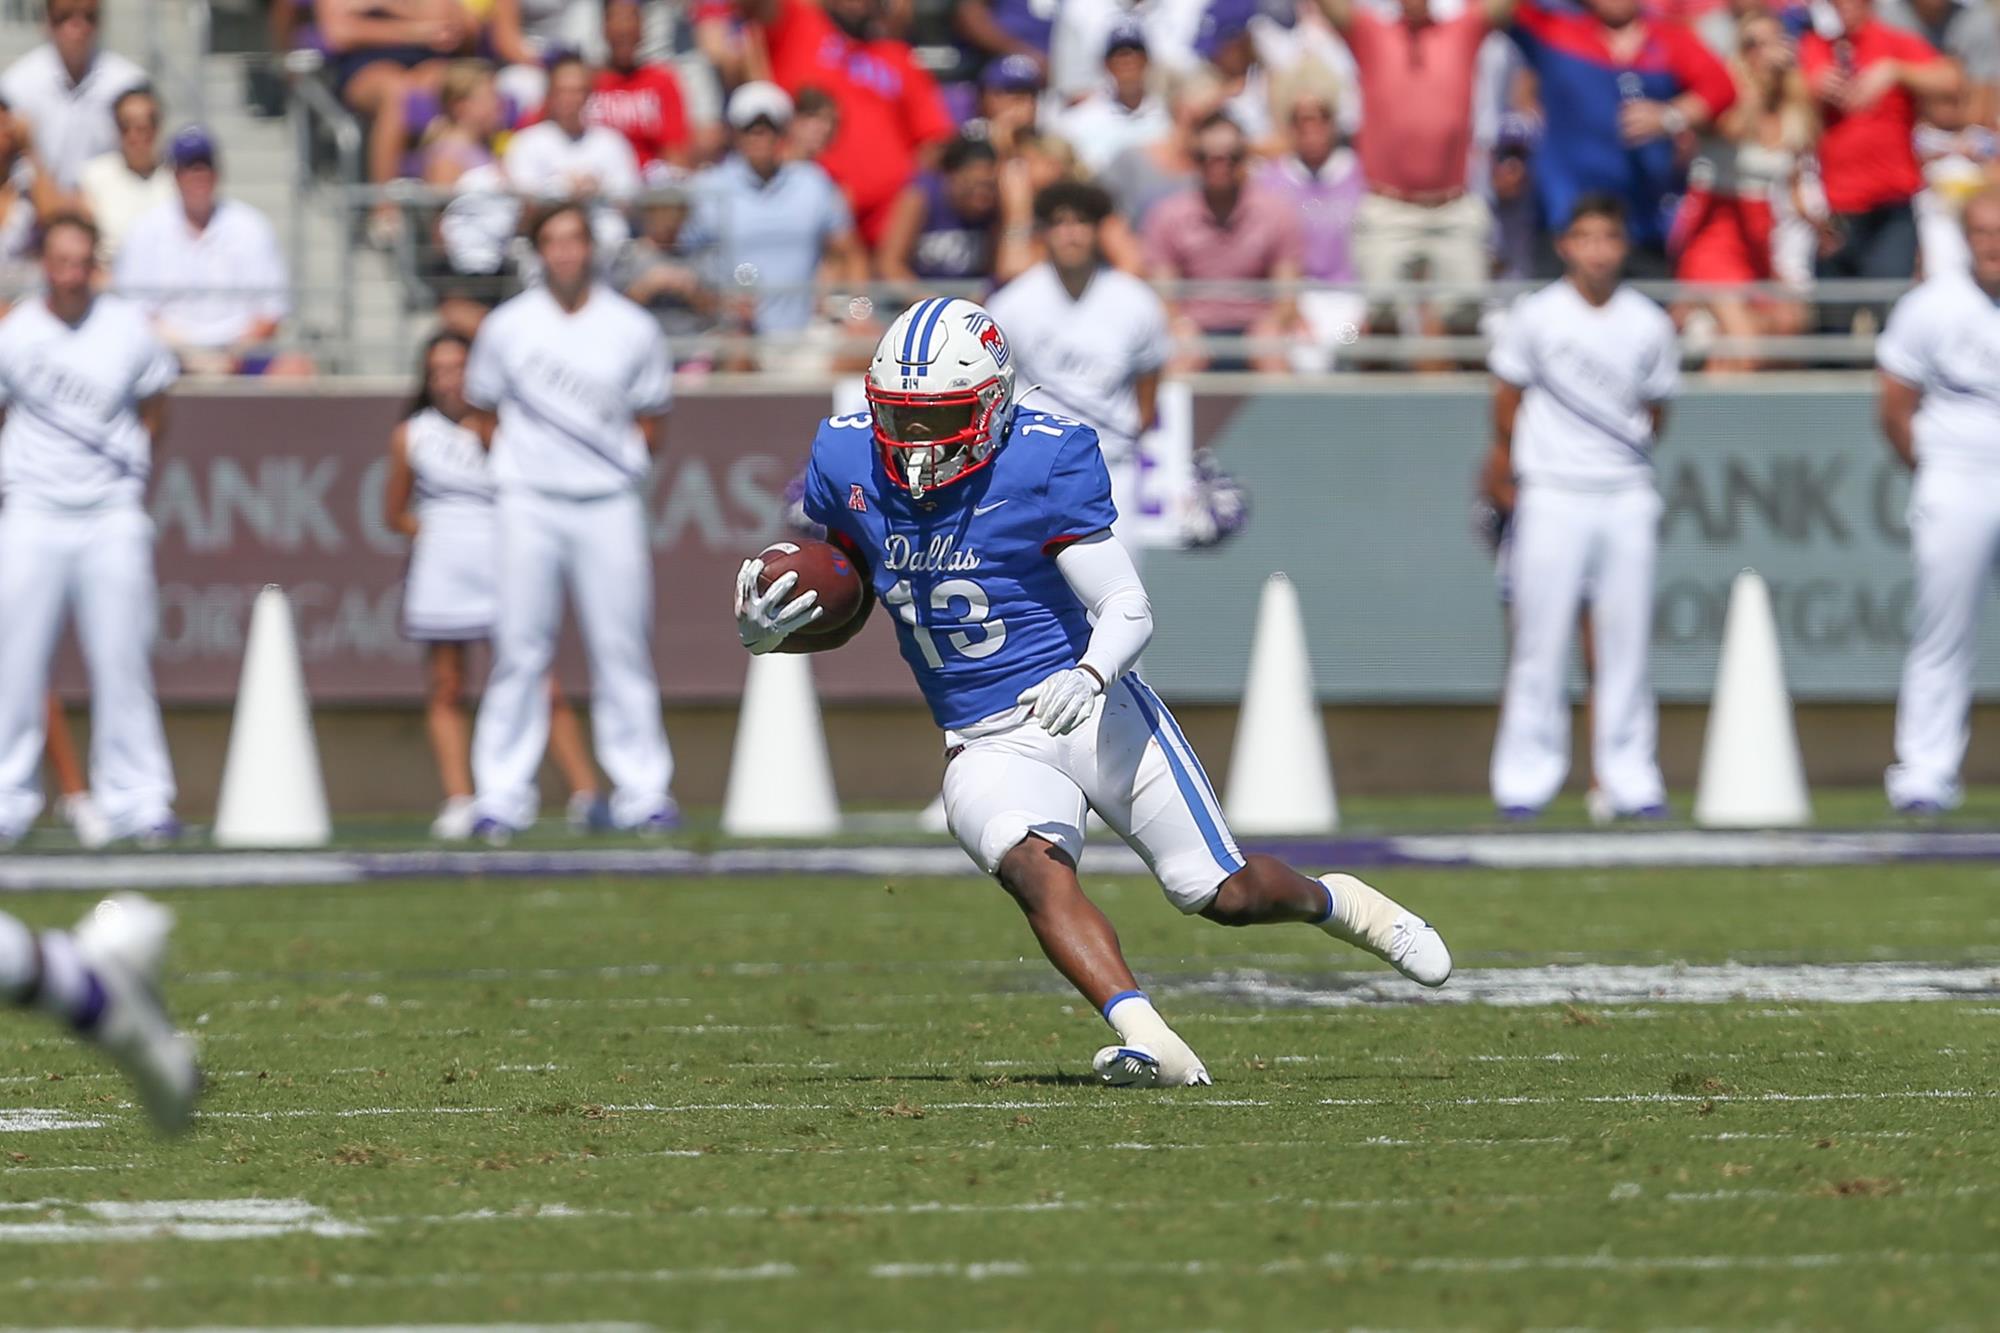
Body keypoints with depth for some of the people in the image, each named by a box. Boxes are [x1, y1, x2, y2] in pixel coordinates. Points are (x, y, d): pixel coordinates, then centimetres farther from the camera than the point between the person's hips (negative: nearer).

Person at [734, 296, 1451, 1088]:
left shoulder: (1043, 462, -13)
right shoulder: (847, 463, -1)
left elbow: (1128, 609, -15)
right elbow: (838, 615, 13)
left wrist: (1088, 676, -36)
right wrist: (766, 635, -9)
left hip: (1094, 713, -2)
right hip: (988, 749, 2)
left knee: (1227, 896, 0)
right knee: (1035, 869, -30)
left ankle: (1334, 904, 35)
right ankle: (1150, 1045, -44)